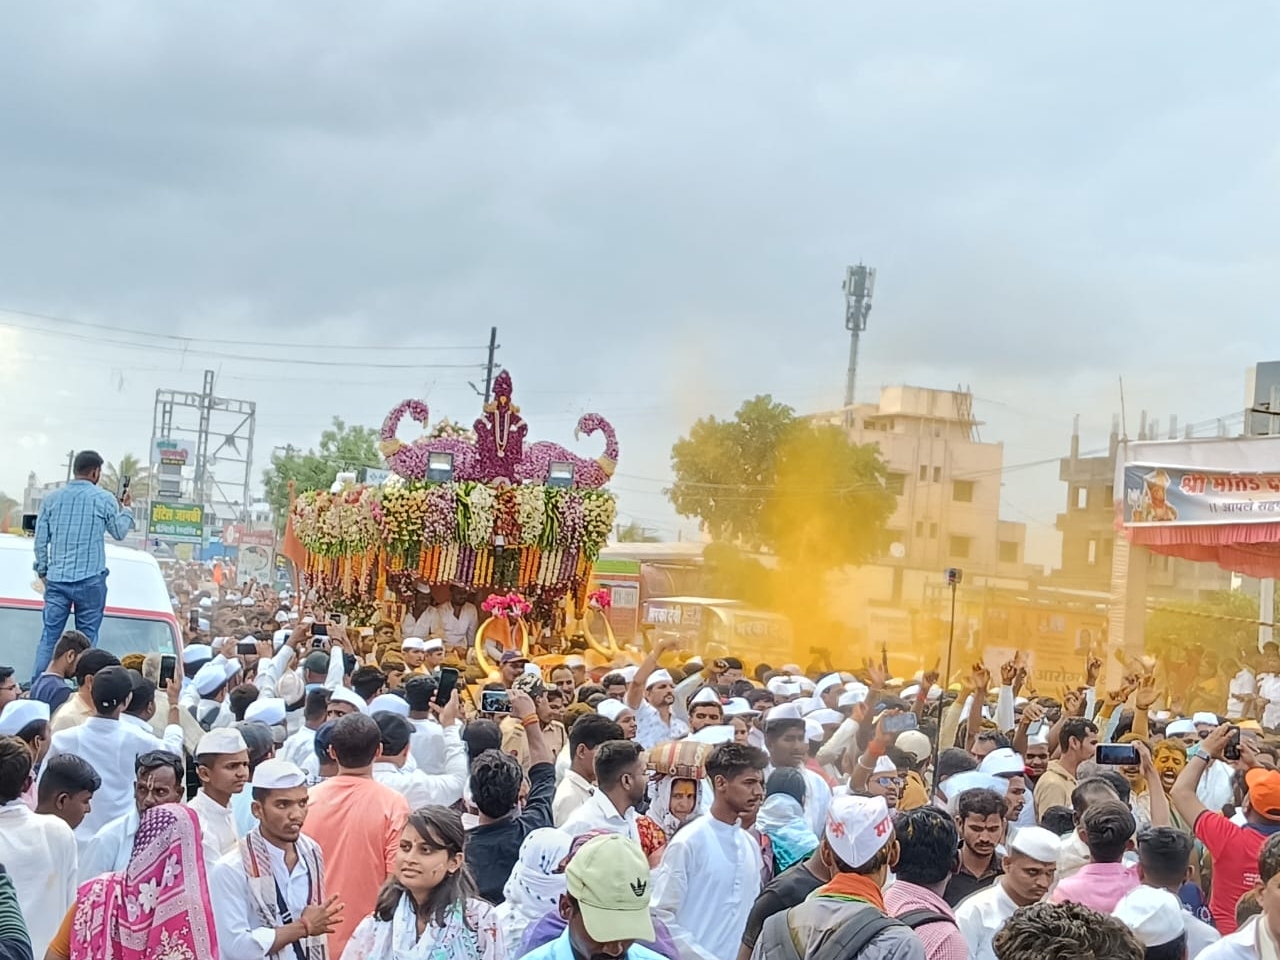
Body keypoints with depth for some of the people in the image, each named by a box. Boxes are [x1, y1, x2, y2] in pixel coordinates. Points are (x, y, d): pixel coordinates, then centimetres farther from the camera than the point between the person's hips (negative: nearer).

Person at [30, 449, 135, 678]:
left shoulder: (52, 498, 6)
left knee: (49, 634, 5)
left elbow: (40, 538, 7)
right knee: (87, 638, 4)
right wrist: (126, 509, 26)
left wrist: (42, 571, 18)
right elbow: (119, 532, 9)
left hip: (57, 578, 3)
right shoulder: (104, 499, -3)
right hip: (90, 579, -3)